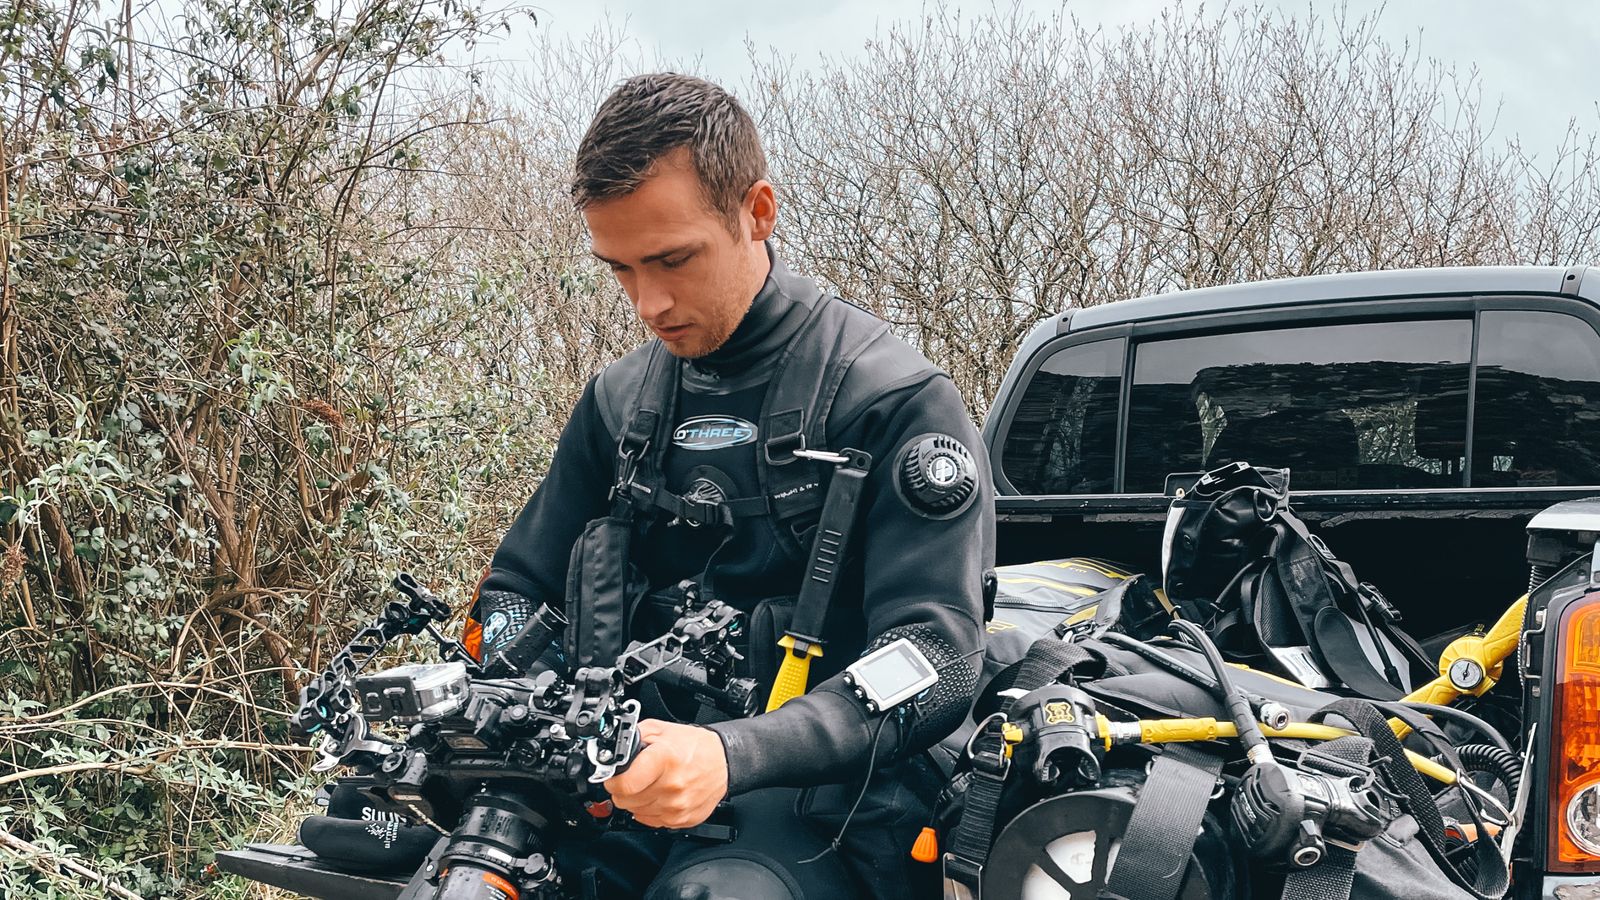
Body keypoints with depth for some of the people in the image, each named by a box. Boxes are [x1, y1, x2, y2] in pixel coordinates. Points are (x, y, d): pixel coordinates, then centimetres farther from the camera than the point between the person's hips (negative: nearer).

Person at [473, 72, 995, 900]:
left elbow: (934, 661, -14)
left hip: (824, 798, -6)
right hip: (626, 766, 6)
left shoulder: (897, 401, -5)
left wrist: (734, 755, -29)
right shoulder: (620, 399, 14)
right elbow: (519, 584, 21)